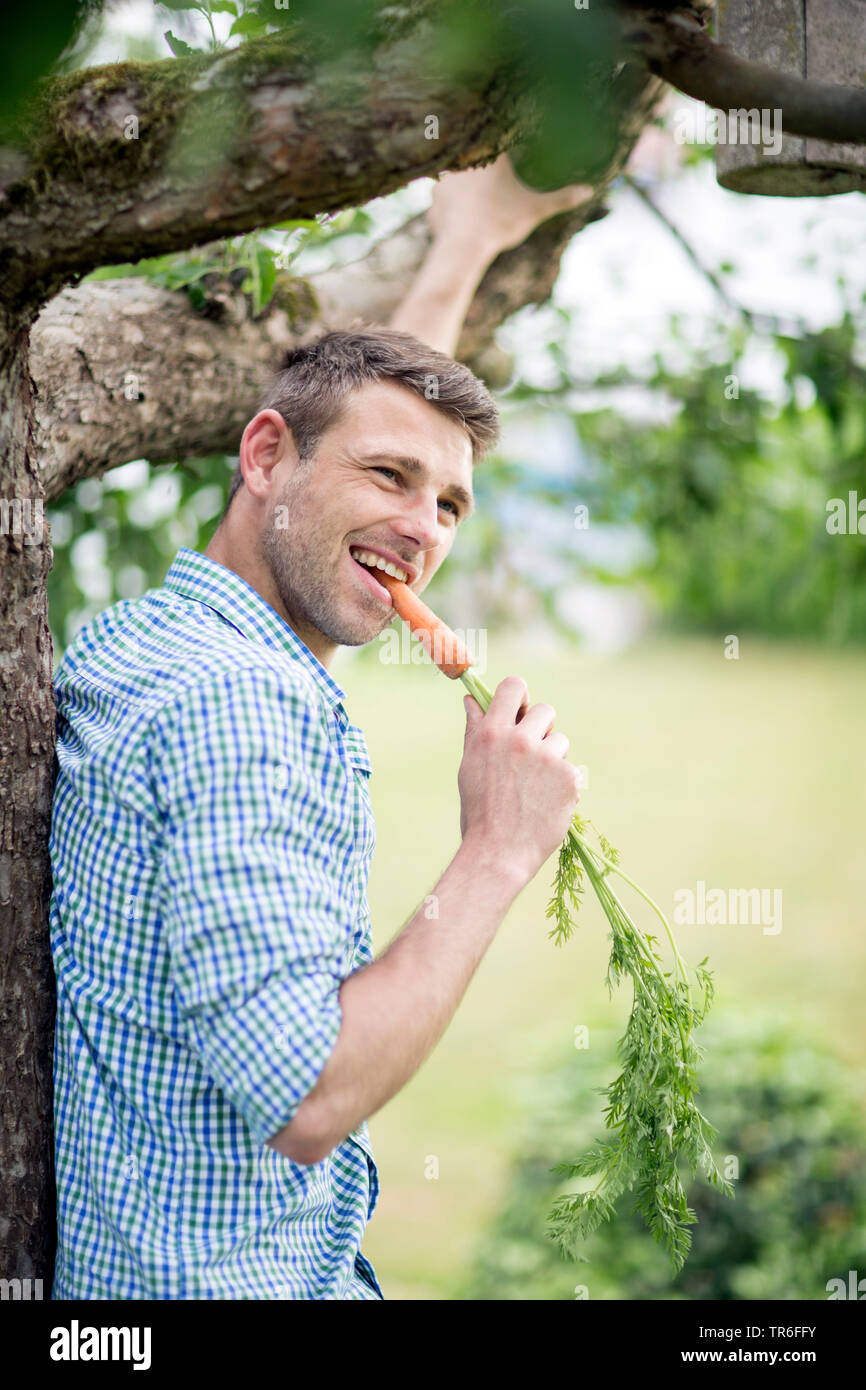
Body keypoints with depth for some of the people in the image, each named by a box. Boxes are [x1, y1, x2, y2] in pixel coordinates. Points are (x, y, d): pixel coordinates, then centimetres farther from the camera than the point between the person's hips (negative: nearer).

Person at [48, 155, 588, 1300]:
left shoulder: (146, 641, 6)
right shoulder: (232, 701, -22)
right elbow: (308, 1098, -27)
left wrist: (466, 247, 31)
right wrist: (498, 852, -19)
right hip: (221, 1277, -9)